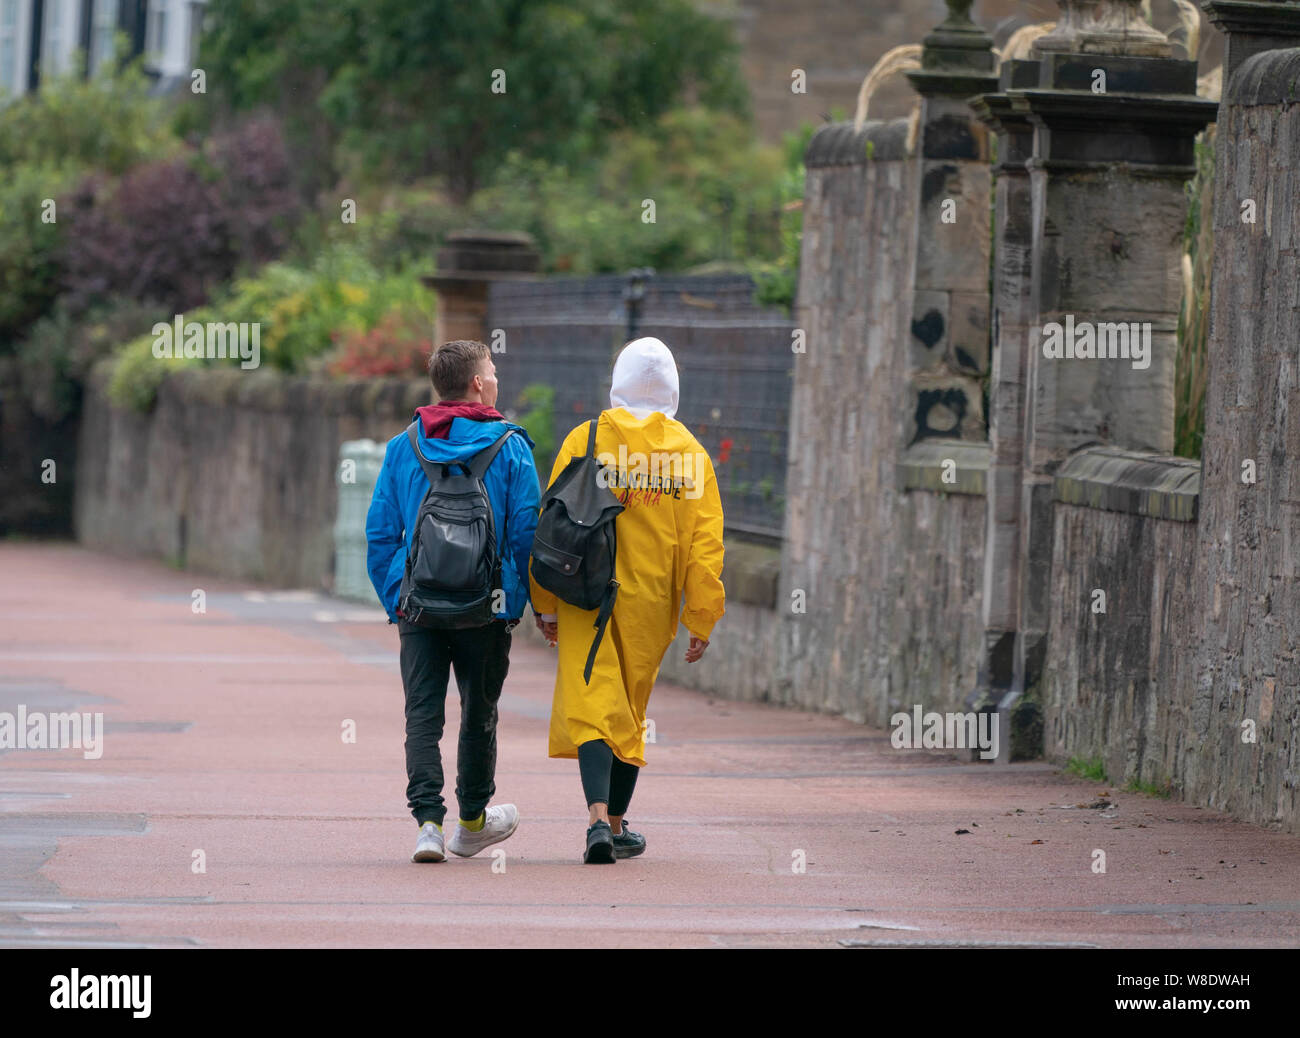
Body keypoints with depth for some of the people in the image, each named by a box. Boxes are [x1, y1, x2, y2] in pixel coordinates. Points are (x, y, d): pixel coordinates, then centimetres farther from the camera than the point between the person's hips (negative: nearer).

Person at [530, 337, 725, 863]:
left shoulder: (585, 441, -3)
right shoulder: (689, 452, 0)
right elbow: (705, 541, -1)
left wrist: (546, 603, 5)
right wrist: (701, 621, 3)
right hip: (651, 602, 2)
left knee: (591, 704, -5)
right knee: (631, 709, 17)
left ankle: (598, 816, -25)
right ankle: (618, 824, 26)